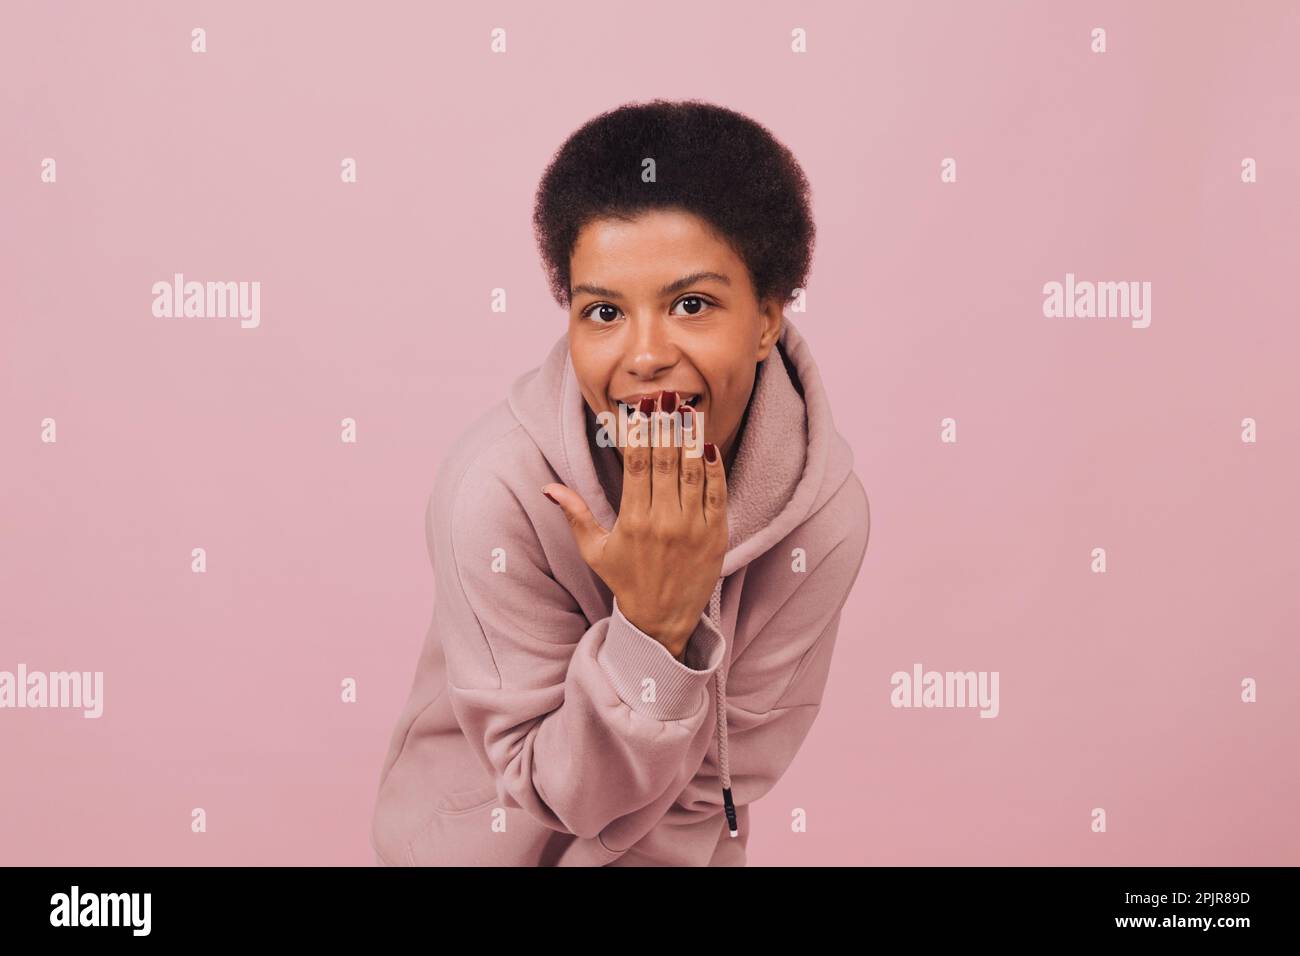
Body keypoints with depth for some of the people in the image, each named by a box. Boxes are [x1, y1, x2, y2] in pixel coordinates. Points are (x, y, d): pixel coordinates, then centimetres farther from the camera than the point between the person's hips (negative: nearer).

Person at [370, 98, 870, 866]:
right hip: (485, 836, -2)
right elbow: (553, 794, -21)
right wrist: (651, 627, -33)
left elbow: (728, 775, -13)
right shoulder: (495, 487, -28)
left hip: (681, 849, 2)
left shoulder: (825, 510, -22)